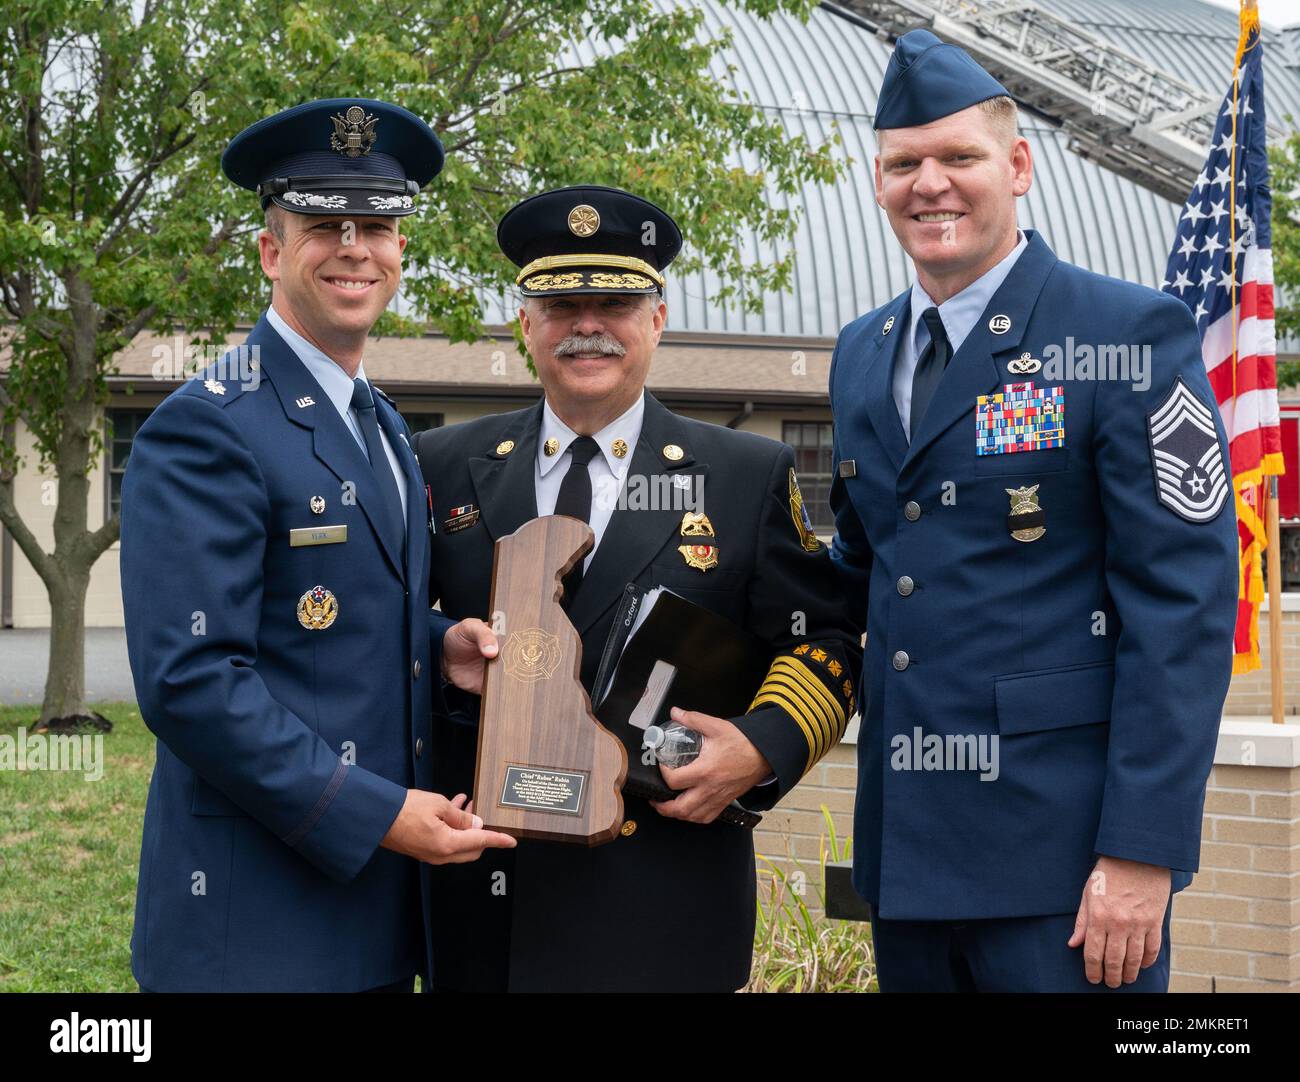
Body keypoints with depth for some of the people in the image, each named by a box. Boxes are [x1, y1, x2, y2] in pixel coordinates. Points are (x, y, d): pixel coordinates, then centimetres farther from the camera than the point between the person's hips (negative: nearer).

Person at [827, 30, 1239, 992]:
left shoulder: (1129, 335, -7)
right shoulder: (860, 355, 13)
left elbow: (1184, 604, -12)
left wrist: (1143, 850, -17)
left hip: (1063, 851, -6)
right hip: (907, 845, 6)